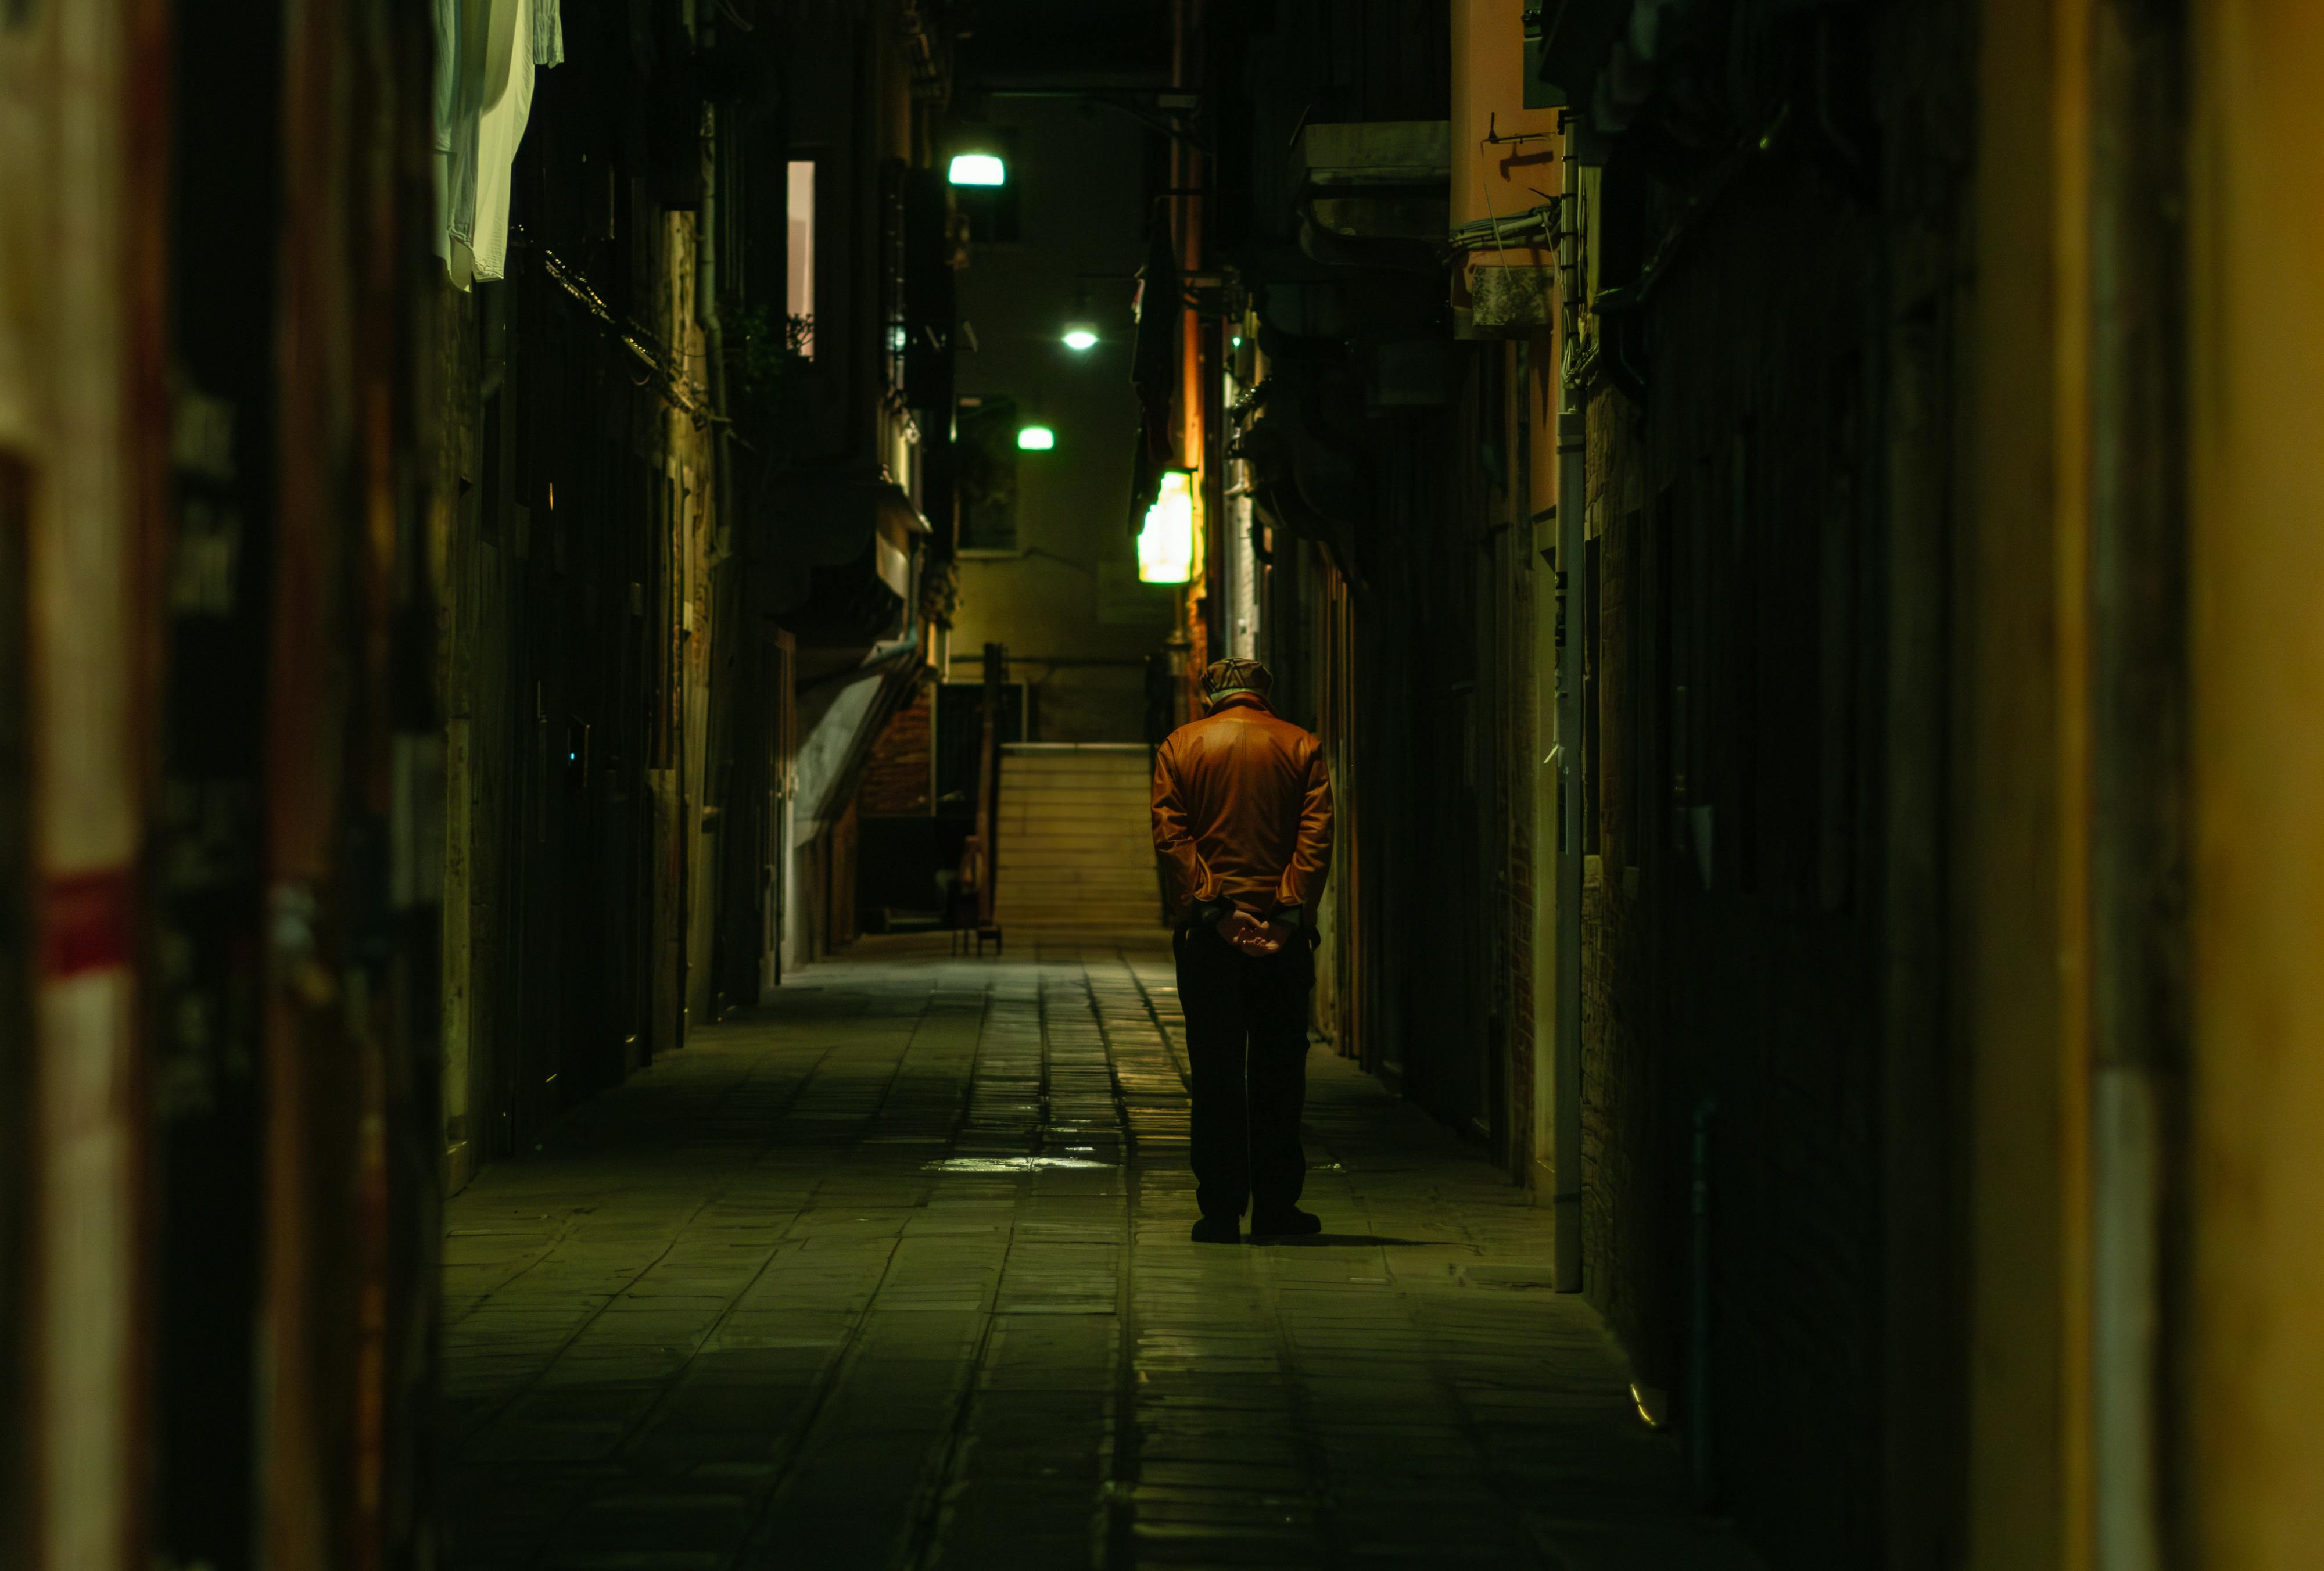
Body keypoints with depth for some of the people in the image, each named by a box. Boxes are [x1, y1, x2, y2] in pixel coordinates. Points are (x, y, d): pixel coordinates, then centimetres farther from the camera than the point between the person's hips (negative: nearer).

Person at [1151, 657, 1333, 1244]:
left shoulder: (1180, 746, 5)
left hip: (1208, 930, 0)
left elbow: (1171, 836, -6)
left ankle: (1221, 1210, 0)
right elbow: (1317, 837, -6)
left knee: (1216, 1074, 2)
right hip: (1284, 931, 0)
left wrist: (1215, 910, -11)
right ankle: (1276, 1206, 9)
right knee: (1278, 1073, 8)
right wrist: (1289, 914, -12)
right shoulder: (1302, 748, 6)